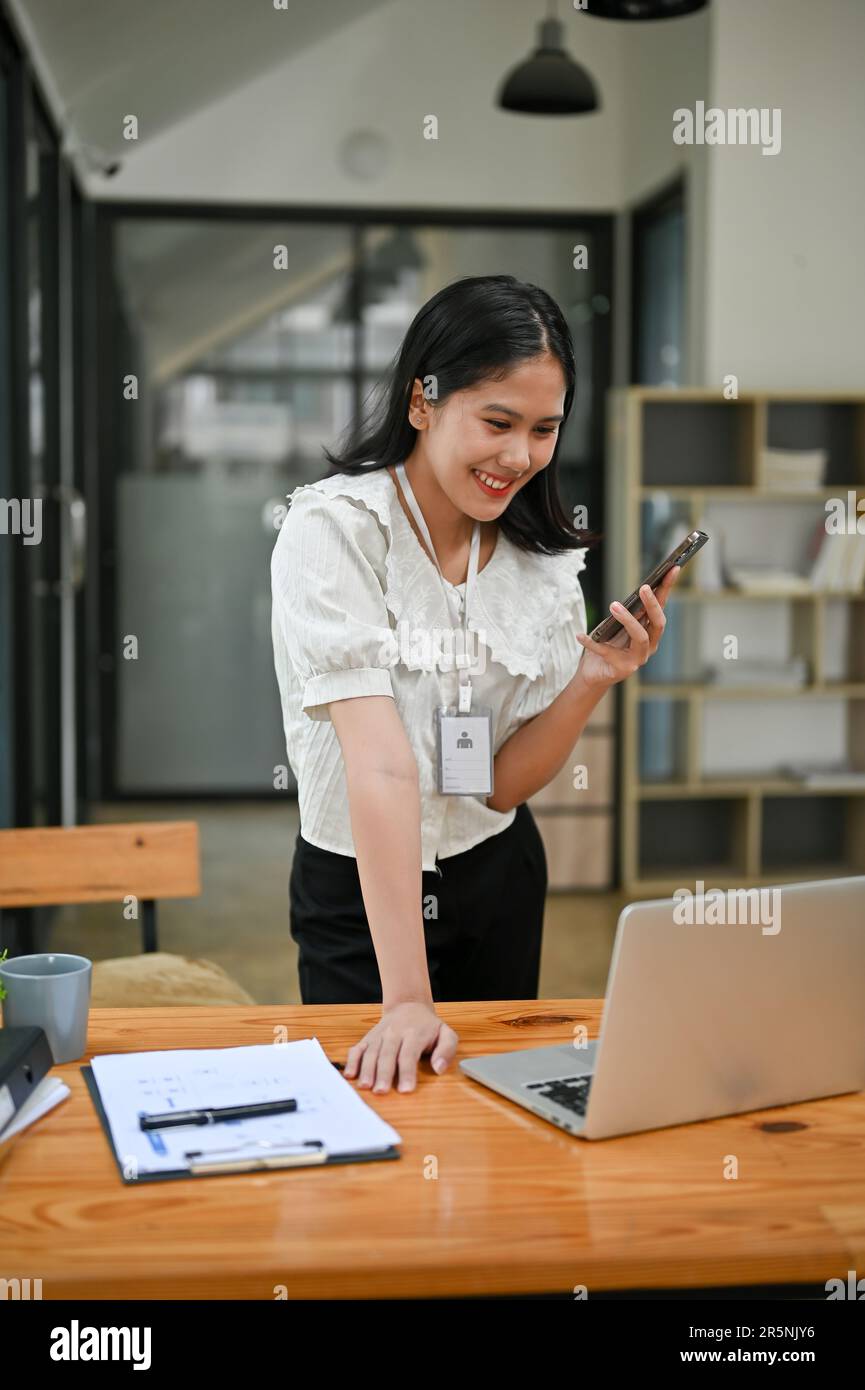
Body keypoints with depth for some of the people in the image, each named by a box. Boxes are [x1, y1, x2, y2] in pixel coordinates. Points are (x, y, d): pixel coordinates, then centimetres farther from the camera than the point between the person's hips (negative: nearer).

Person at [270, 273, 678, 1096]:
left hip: (499, 882, 5)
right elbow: (380, 763, -31)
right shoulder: (334, 528, -21)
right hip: (359, 895, -4)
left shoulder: (543, 557, -4)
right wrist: (407, 998, -34)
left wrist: (591, 680, -21)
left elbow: (503, 782, -5)